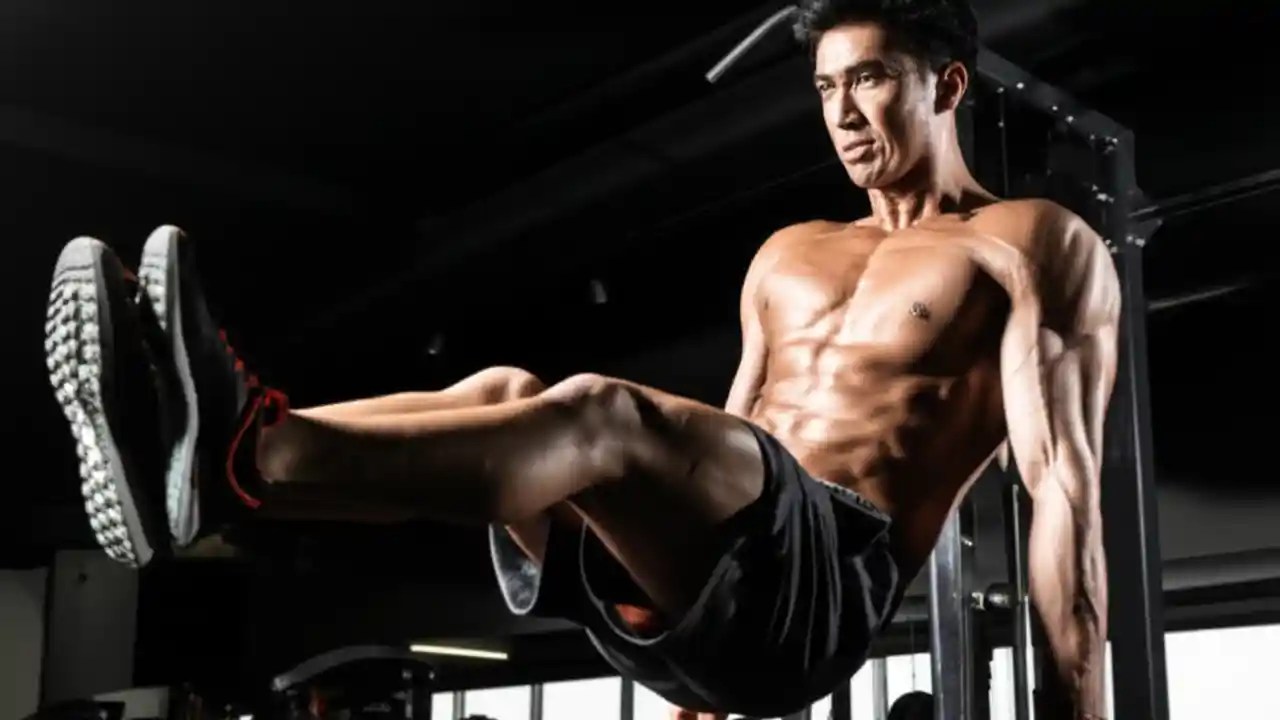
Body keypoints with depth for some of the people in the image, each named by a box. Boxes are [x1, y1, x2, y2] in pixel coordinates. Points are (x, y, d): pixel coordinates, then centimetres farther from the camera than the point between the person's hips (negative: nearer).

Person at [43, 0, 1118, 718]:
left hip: (825, 579, -6)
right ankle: (218, 451, -41)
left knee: (603, 414, -34)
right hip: (673, 590, 7)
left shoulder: (1038, 247, 8)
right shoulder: (789, 255, 27)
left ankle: (237, 456, -53)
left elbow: (1064, 480, -3)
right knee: (505, 395, -19)